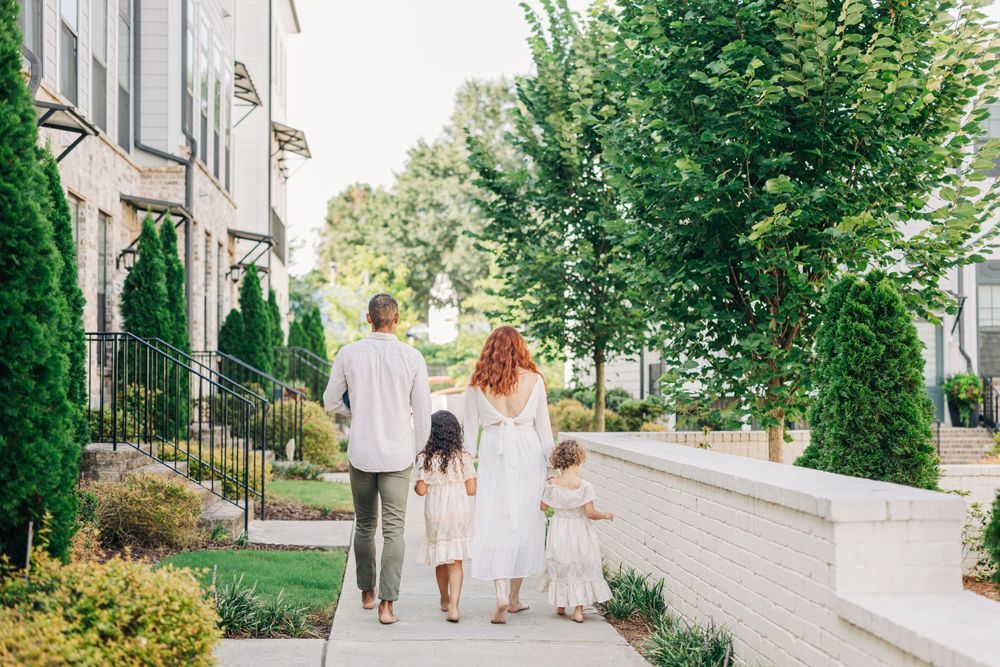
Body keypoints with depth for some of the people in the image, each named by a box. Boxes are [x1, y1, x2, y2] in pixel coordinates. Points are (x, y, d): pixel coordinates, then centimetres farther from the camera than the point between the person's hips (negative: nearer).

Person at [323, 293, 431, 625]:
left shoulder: (348, 354, -5)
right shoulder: (413, 358, -7)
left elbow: (331, 402, 6)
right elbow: (422, 412, -1)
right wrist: (421, 451, 13)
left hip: (361, 453, 1)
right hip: (398, 455, -1)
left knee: (364, 525, 18)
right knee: (393, 529, 2)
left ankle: (367, 592, 30)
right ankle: (387, 603, -6)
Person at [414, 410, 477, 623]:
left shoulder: (425, 458, -7)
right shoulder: (463, 457, -5)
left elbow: (422, 489, -7)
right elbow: (471, 490, -6)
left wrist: (414, 486, 15)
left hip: (435, 515, 1)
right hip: (460, 514, -1)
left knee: (441, 559, 17)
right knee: (455, 561, 0)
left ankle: (445, 600, 35)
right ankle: (453, 606, -14)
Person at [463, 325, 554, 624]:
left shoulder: (476, 383, 0)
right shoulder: (533, 380, -1)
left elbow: (470, 429, 3)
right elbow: (544, 428, 3)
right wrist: (550, 464, 12)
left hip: (492, 457, 0)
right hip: (528, 456, 0)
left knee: (494, 524, 1)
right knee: (525, 524, 11)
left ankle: (501, 595, -15)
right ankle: (514, 597, 18)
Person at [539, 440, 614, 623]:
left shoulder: (553, 484, -11)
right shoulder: (584, 486, -18)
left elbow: (543, 507, 1)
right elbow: (590, 513, -19)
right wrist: (605, 515, 0)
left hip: (559, 532, 3)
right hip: (580, 532, -2)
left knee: (561, 567, 19)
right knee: (581, 567, 9)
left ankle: (560, 606, 28)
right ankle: (578, 610, 7)